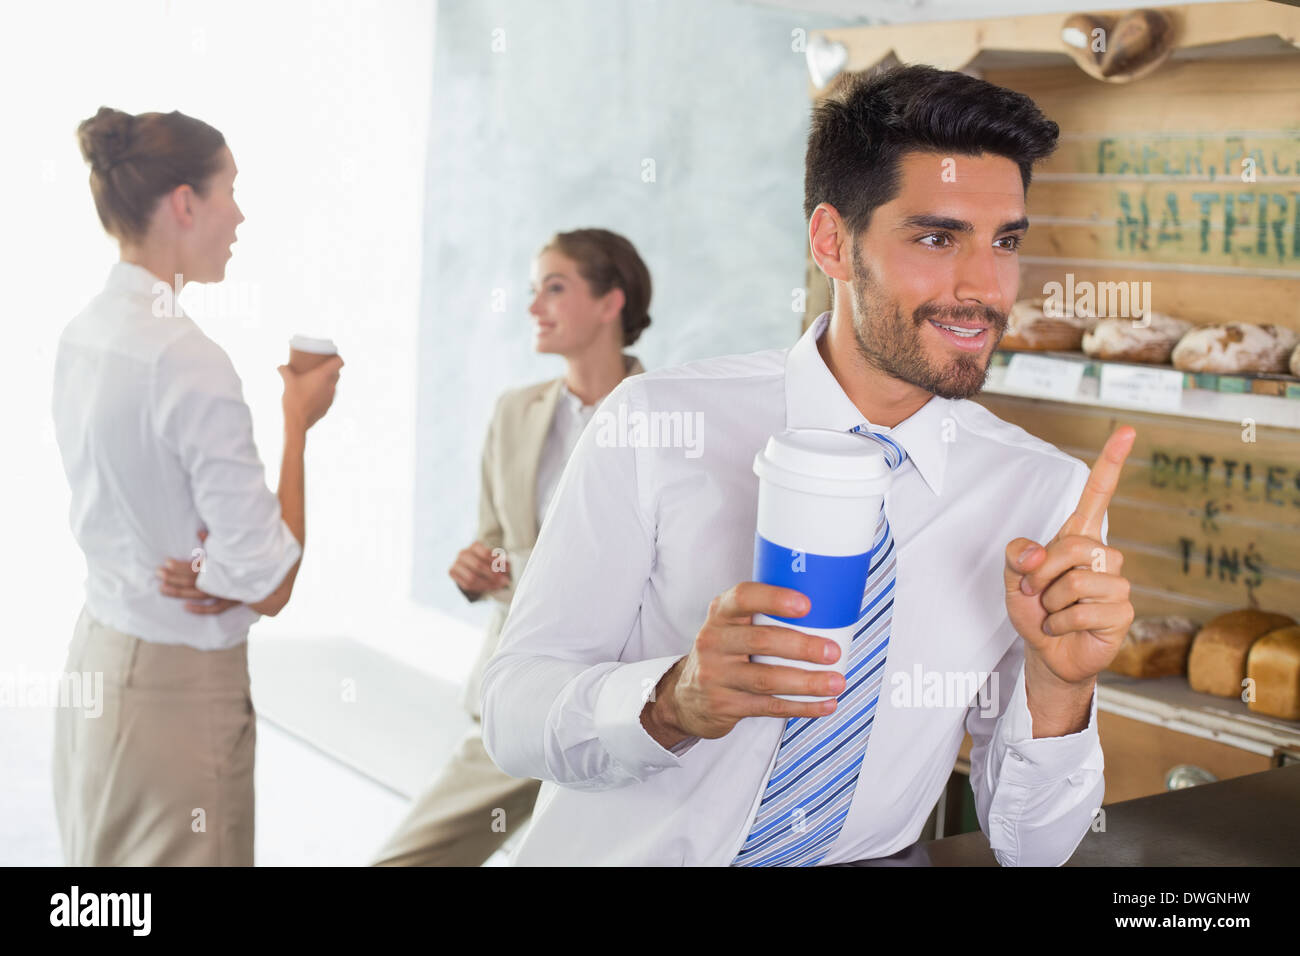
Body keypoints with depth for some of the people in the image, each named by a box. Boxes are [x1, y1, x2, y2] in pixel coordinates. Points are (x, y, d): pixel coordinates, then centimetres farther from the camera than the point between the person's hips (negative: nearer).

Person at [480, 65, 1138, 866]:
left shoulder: (1051, 496, -2)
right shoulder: (655, 424, -7)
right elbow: (513, 710, -9)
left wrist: (1060, 684, -20)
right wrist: (674, 701, -27)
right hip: (616, 854, 0)